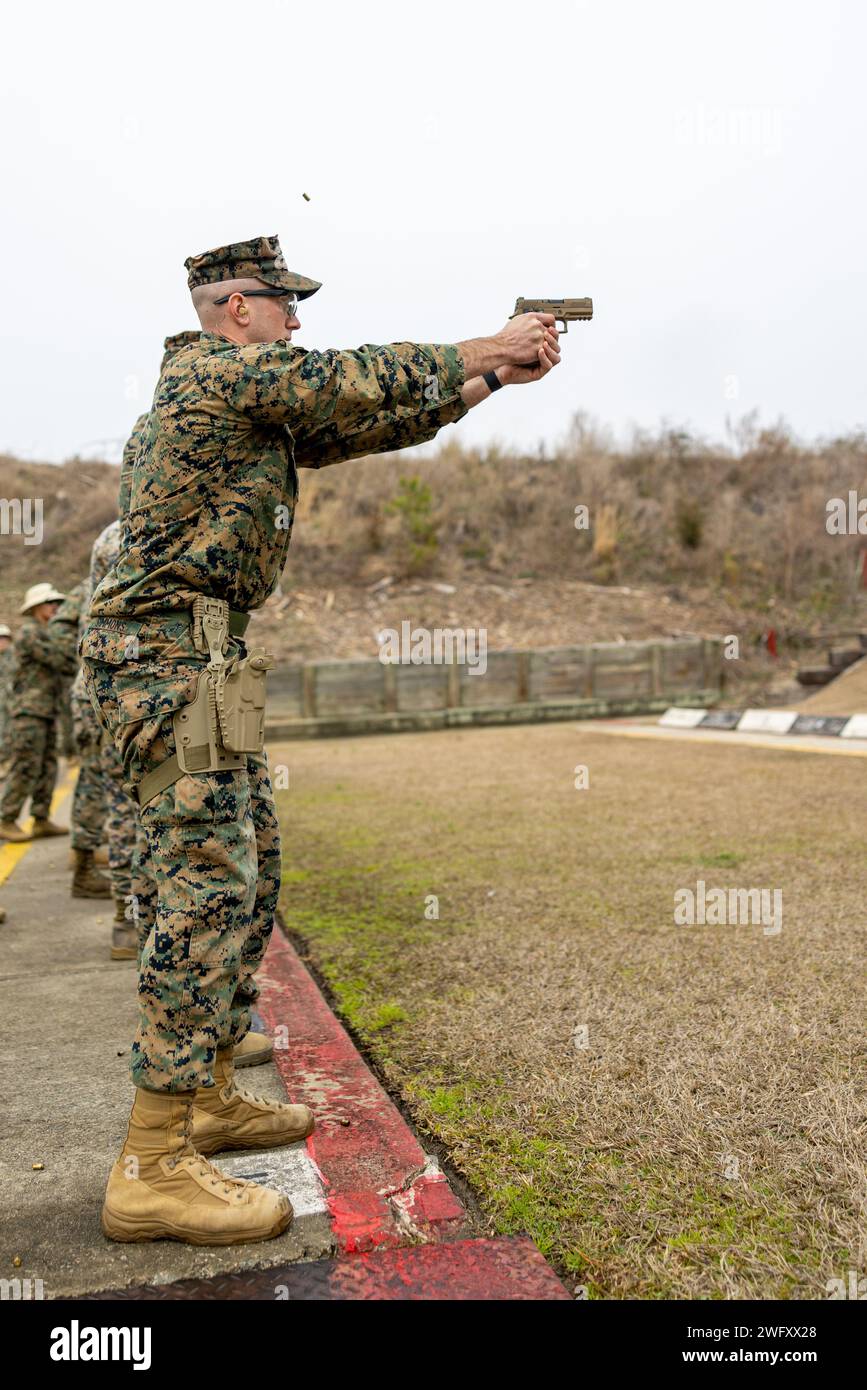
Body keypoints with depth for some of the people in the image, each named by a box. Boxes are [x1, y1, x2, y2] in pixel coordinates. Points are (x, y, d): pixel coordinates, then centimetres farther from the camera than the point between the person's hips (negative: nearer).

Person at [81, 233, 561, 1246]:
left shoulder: (259, 402, 25)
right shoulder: (223, 367, -4)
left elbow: (366, 426, 22)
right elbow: (360, 381, -8)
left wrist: (492, 378, 18)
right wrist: (485, 350, 4)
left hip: (202, 656, 10)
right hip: (166, 653, -10)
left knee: (248, 877, 12)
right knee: (211, 884, -15)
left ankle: (206, 1099, 22)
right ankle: (153, 1170, -11)